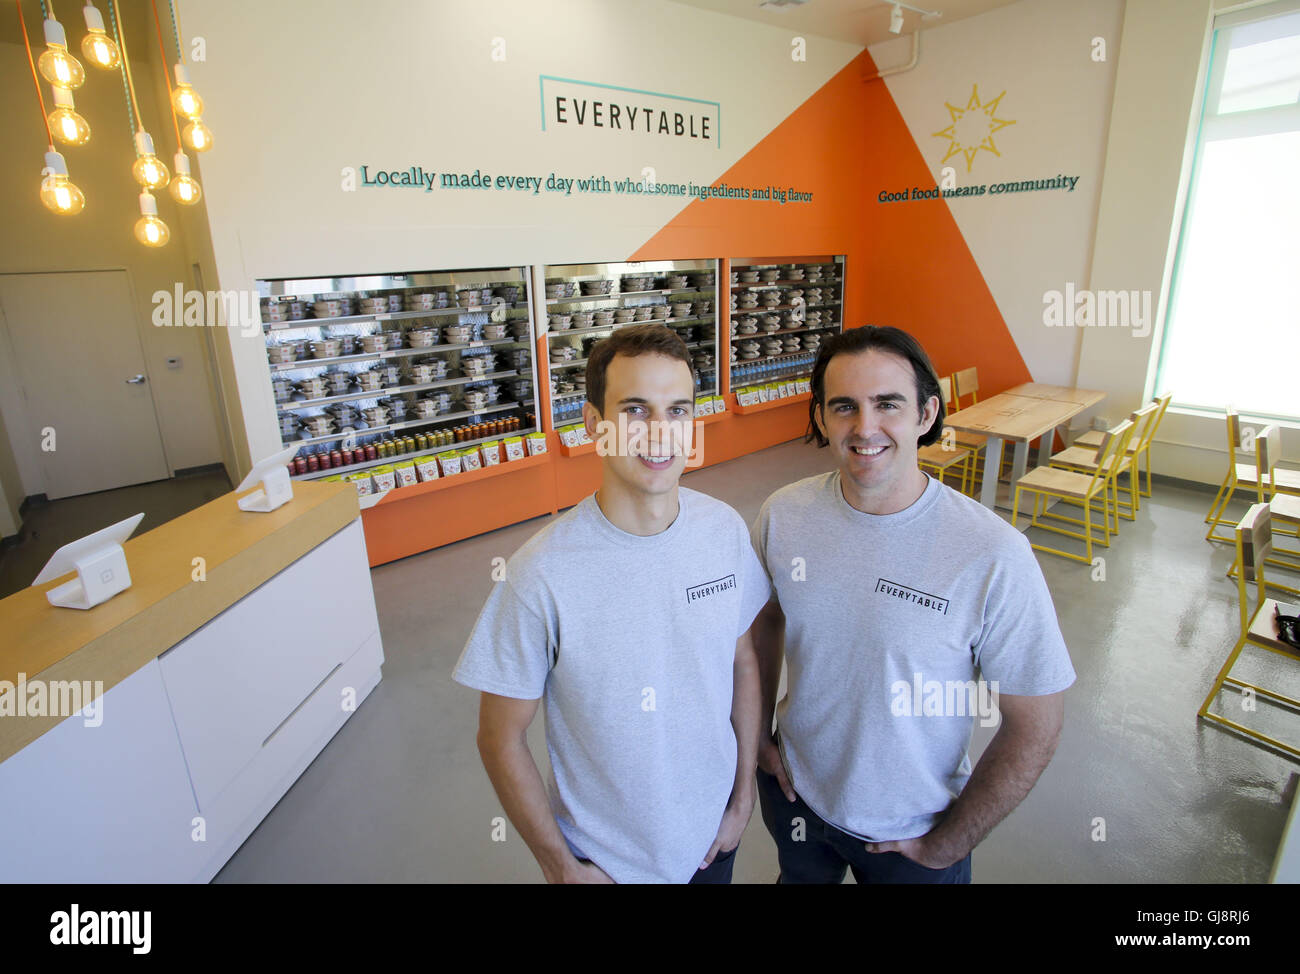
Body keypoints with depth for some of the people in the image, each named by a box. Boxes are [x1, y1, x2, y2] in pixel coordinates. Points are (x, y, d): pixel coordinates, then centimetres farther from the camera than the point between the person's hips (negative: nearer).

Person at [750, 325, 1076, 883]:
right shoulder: (783, 514, -16)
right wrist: (759, 732, 2)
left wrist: (947, 845, -10)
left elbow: (1035, 726, -17)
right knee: (800, 877, 29)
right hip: (795, 789, 3)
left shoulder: (994, 555, -26)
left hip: (911, 830, -3)